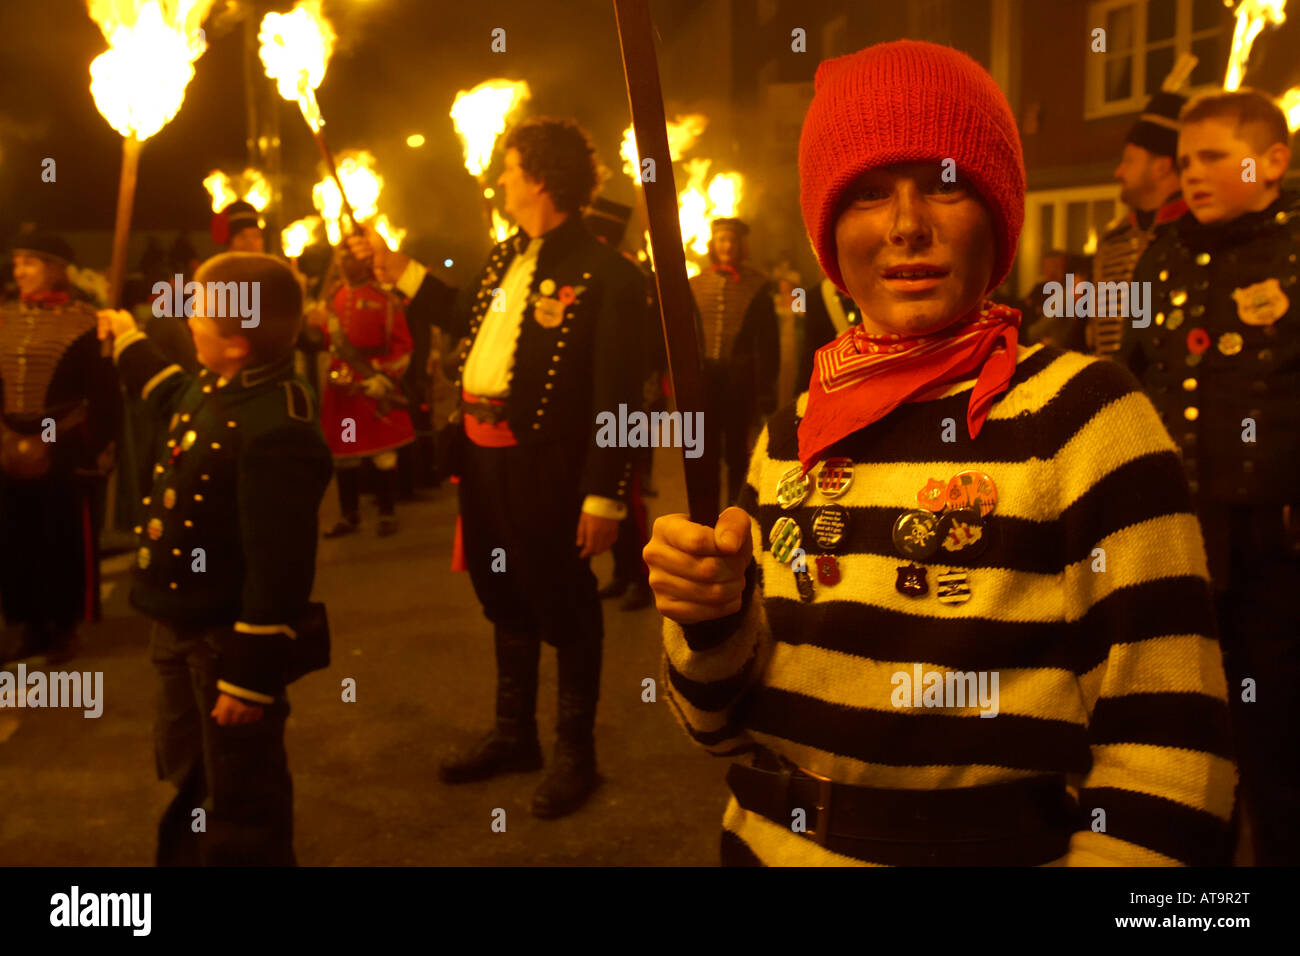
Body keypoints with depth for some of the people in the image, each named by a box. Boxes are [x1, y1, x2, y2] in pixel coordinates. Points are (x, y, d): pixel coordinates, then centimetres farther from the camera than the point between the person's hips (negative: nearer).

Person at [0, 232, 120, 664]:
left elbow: (104, 398, -9)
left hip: (68, 458, -4)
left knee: (67, 543, 4)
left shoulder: (84, 323, -7)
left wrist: (95, 455, -12)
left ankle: (63, 625, 18)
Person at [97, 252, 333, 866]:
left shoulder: (276, 432, -30)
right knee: (187, 774, 29)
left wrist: (251, 678, -25)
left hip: (229, 639, -10)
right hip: (181, 627, 10)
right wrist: (129, 343, 36)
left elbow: (279, 569, -30)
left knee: (239, 798, 9)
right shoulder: (216, 386, 1)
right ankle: (184, 856, 51)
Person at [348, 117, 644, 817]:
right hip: (482, 454, 8)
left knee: (563, 607, 8)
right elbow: (473, 328, 24)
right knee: (504, 600, 20)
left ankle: (576, 751, 28)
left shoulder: (604, 274, -15)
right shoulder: (505, 258, 11)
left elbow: (616, 397, -18)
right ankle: (513, 734, 40)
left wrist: (604, 496, -20)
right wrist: (402, 275, 23)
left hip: (544, 464, -8)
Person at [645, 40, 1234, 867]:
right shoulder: (792, 433, -1)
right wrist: (711, 619, -14)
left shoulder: (1082, 411, -15)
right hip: (767, 843, 5)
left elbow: (1165, 756, -15)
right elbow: (728, 718, 3)